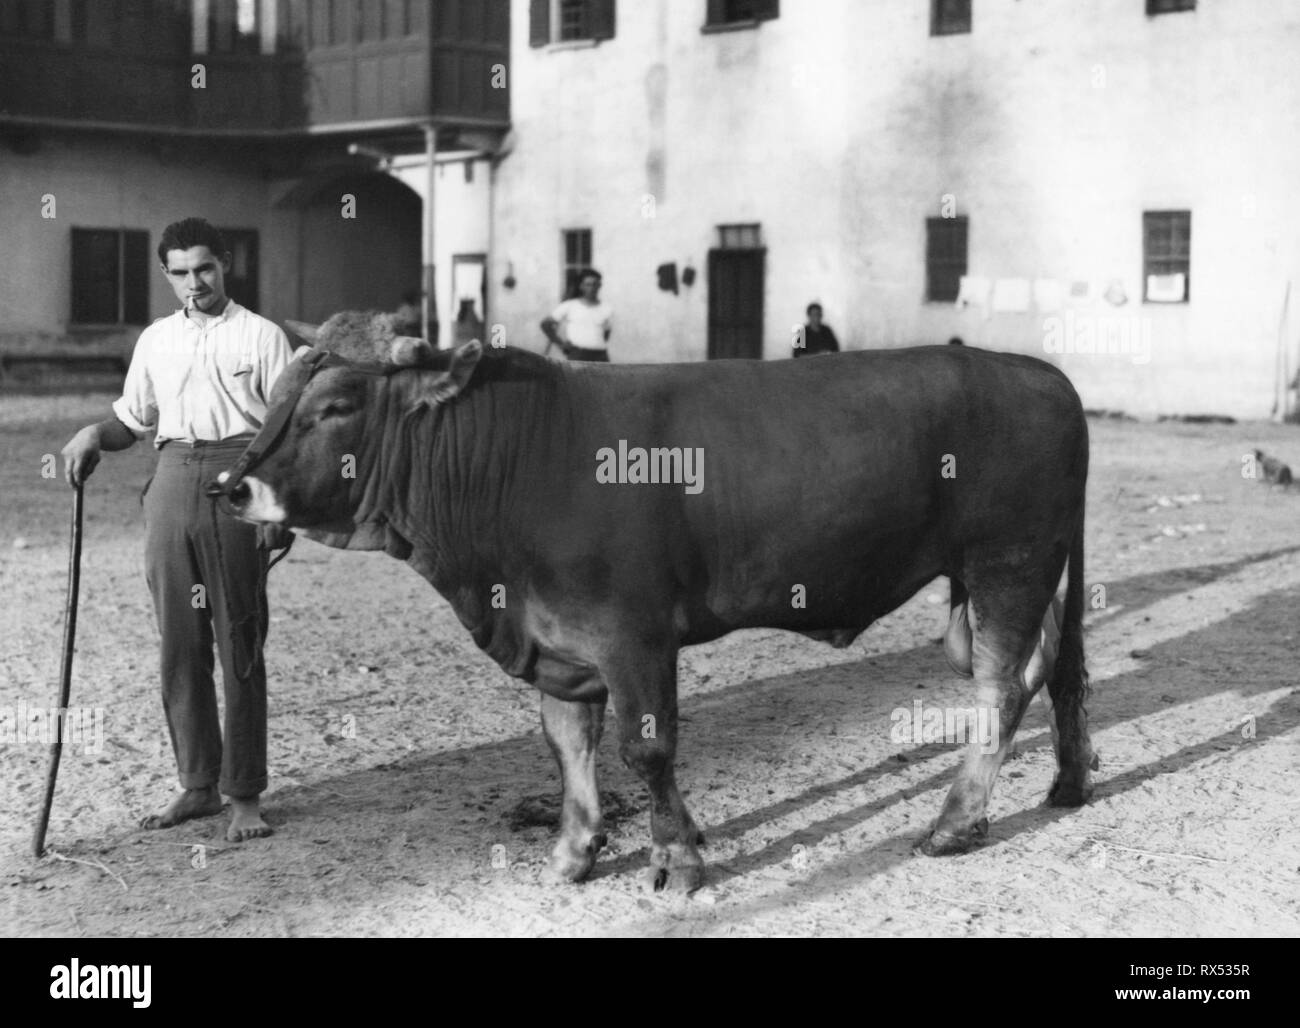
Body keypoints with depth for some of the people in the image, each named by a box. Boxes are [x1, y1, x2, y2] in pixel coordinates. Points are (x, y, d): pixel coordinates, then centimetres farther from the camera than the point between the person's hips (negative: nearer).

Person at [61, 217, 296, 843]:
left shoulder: (260, 335, 3)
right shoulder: (155, 340, 16)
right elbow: (133, 419, 23)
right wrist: (95, 434, 1)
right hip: (172, 479, 4)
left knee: (239, 643, -4)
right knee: (179, 643, 6)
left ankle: (245, 795, 2)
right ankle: (197, 785, 16)